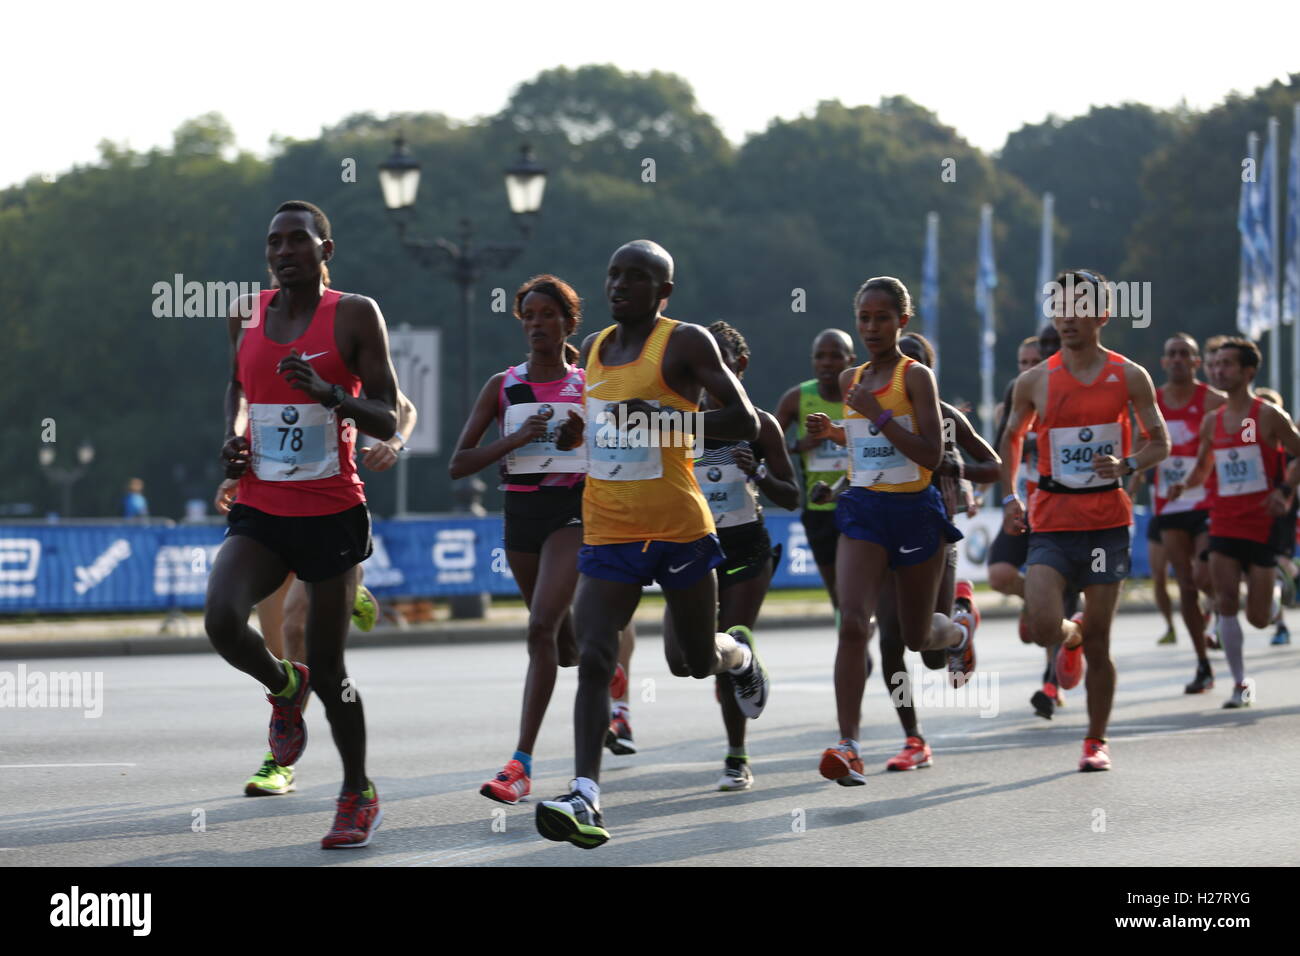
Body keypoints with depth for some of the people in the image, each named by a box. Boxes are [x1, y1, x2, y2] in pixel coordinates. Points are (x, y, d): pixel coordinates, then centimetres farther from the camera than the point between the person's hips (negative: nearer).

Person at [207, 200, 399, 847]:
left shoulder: (354, 315, -5)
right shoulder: (247, 314, 7)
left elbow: (388, 422, -6)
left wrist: (328, 392, -23)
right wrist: (232, 435, 7)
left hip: (331, 514, -3)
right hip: (259, 512, 3)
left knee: (327, 670, 2)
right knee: (222, 620, -24)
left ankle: (359, 795, 24)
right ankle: (283, 687, 11)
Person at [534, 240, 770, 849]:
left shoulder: (686, 343, -8)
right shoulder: (594, 348, 12)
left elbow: (745, 422, -14)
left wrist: (662, 419, -23)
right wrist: (574, 431, 7)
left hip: (678, 527, -4)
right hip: (608, 531, 4)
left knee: (697, 660, 12)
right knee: (592, 659, -13)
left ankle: (740, 655, 50)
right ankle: (585, 798, -20)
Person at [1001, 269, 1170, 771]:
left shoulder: (1129, 377, 1)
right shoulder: (1034, 382, 3)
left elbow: (1160, 443, 6)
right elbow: (1012, 438, 18)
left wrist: (1127, 465, -15)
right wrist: (1010, 497, 8)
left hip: (1107, 520, 0)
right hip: (1051, 521, 1)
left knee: (1098, 641, 2)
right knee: (1043, 627, -16)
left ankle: (1096, 741, 17)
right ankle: (1070, 636, 22)